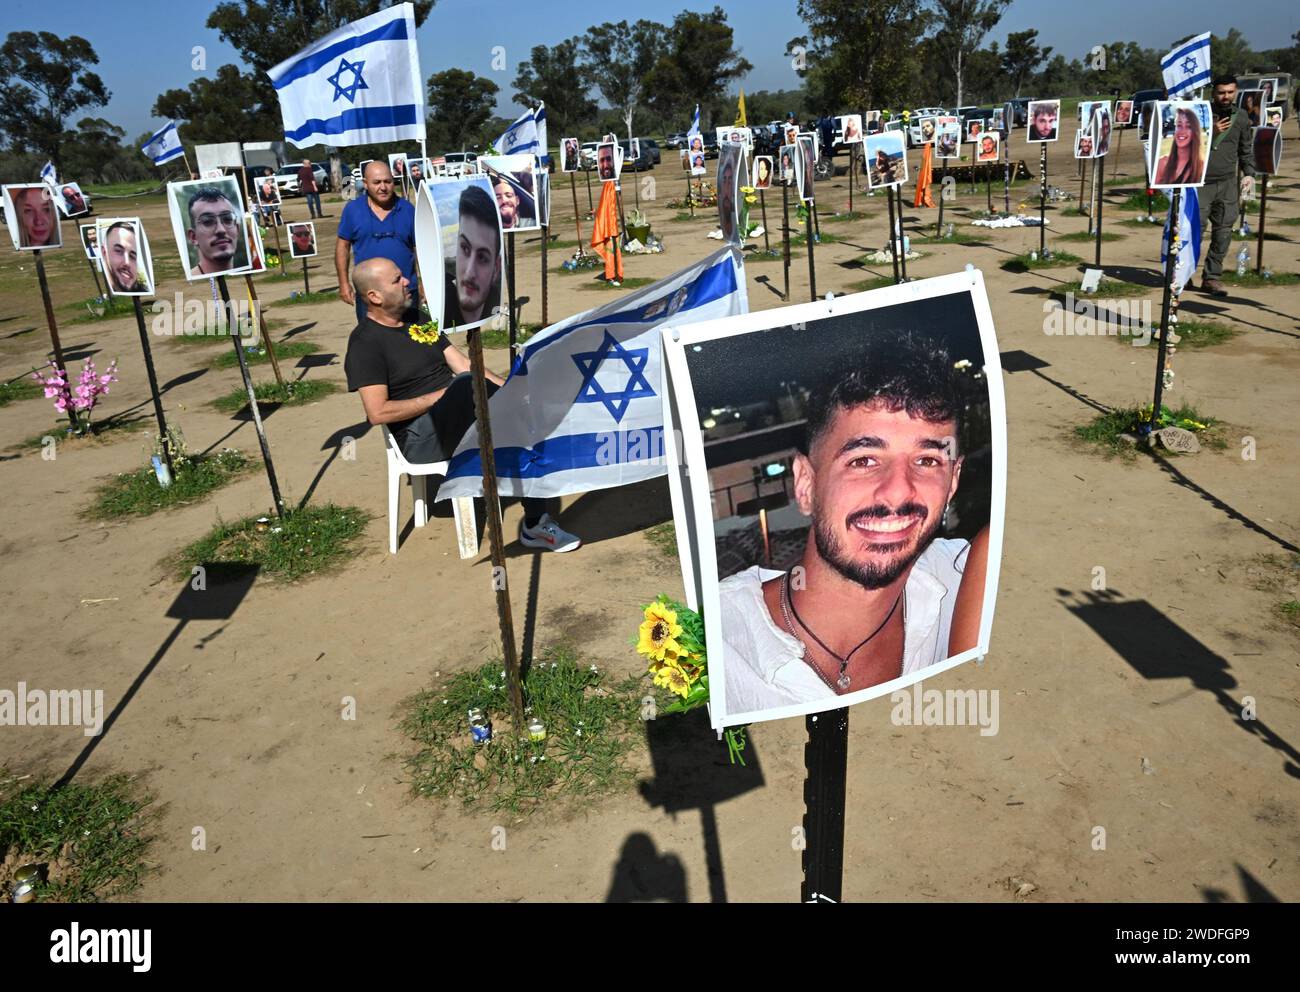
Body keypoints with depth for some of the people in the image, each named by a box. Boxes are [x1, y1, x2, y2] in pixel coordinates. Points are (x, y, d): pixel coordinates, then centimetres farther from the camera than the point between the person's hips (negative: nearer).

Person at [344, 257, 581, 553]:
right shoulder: (365, 343, -7)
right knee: (467, 385, -34)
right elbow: (378, 413, -16)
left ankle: (535, 524, -18)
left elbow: (464, 366, 12)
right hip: (421, 437, -7)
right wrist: (439, 396, -14)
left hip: (455, 420, 7)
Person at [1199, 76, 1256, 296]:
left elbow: (1245, 150, 20)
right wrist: (1211, 132, -17)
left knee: (1223, 232, 0)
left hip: (1228, 183, 4)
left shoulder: (1241, 117, 12)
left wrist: (1249, 173, 10)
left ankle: (1211, 277, 7)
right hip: (1201, 181, -4)